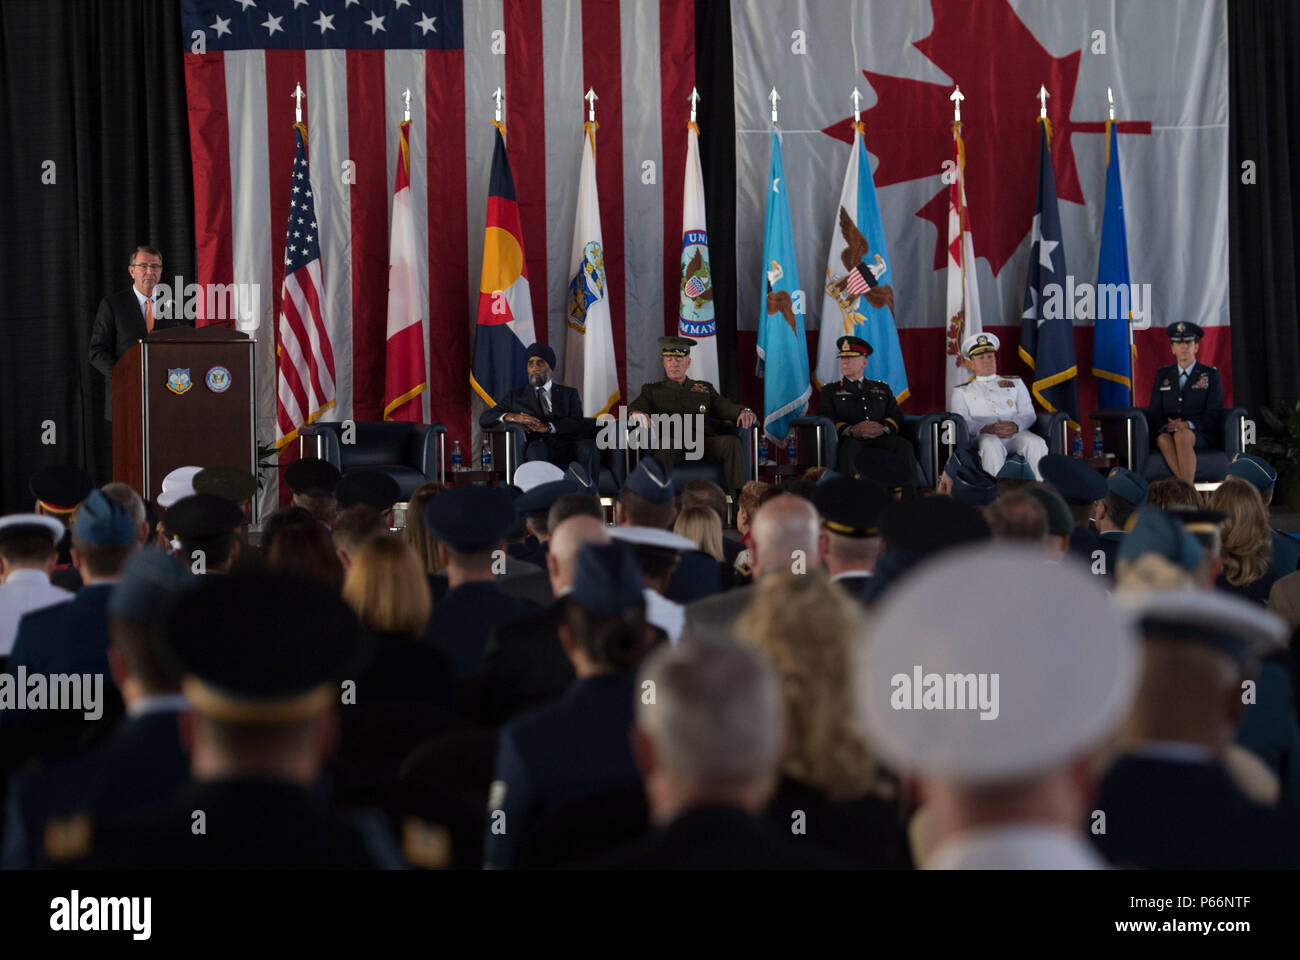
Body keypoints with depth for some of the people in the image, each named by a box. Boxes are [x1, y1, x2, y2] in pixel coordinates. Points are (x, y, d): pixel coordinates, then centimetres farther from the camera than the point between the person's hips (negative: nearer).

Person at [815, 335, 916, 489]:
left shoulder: (881, 388, 30)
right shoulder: (830, 390, 23)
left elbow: (897, 416, 18)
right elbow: (825, 419, 6)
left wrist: (884, 428, -9)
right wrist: (851, 430, -15)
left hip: (881, 438, 2)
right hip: (851, 439, -2)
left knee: (903, 446, -31)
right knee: (849, 448, -40)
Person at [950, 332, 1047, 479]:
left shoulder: (1015, 383, 27)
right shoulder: (961, 391, 20)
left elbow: (1029, 413, 15)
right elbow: (961, 421, 4)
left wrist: (1015, 425, -10)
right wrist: (985, 429, -17)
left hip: (1015, 433, 2)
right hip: (983, 436, -2)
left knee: (1036, 442, -31)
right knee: (992, 445, -39)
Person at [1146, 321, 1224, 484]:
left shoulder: (1210, 374, 11)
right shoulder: (1163, 375, 20)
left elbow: (1214, 414, 2)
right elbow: (1153, 412, 13)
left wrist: (1188, 425, -17)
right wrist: (1165, 425, -12)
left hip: (1200, 434, -2)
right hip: (1167, 431, 2)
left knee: (1182, 436, -38)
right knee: (1163, 439, -35)